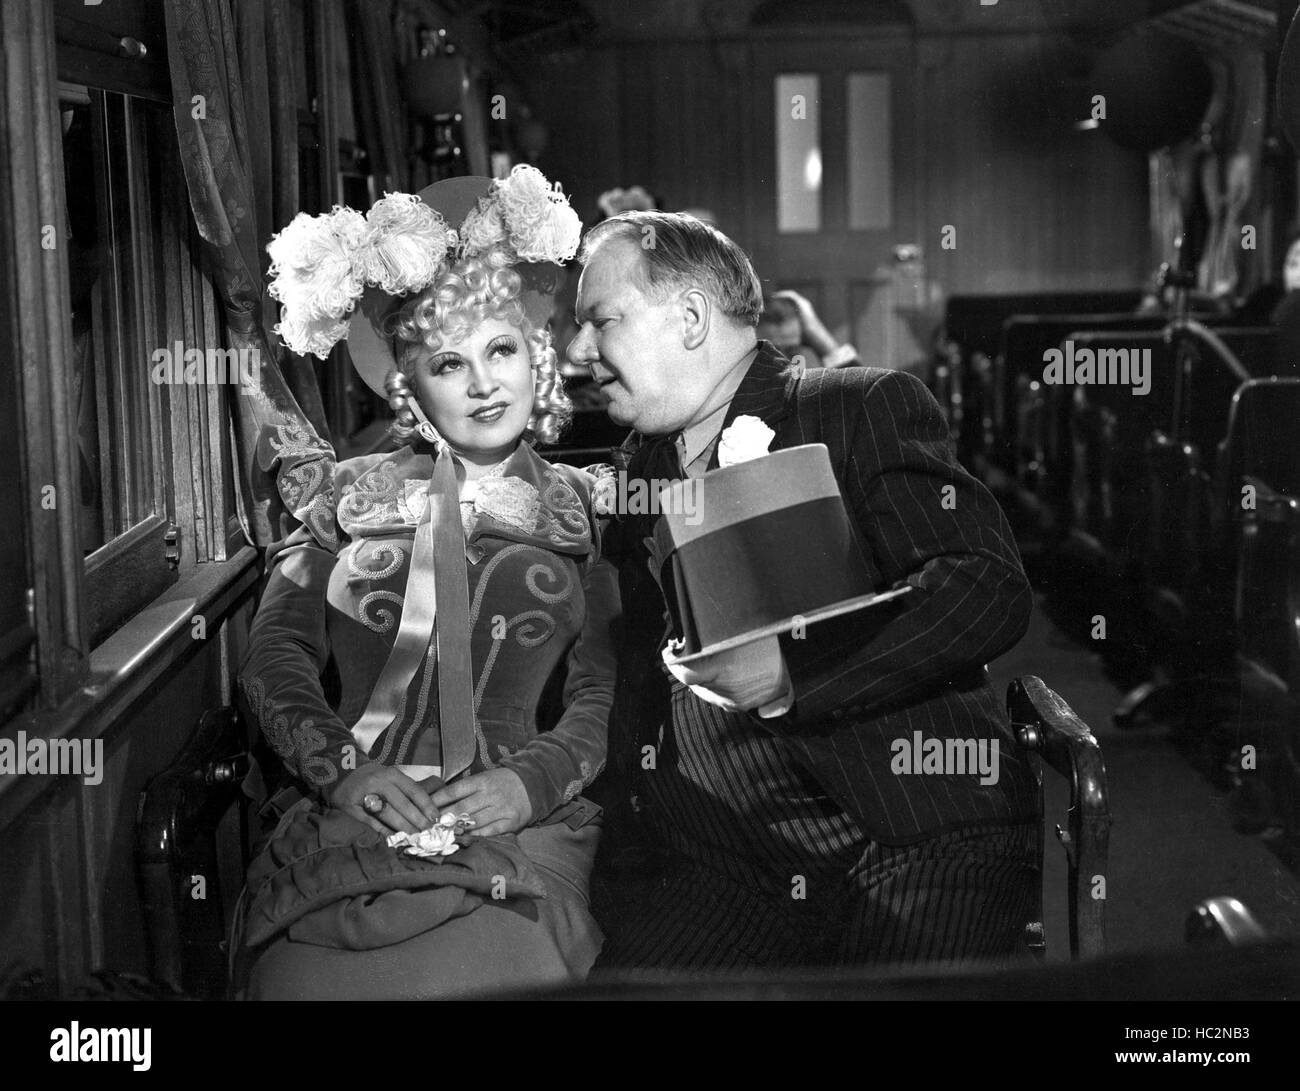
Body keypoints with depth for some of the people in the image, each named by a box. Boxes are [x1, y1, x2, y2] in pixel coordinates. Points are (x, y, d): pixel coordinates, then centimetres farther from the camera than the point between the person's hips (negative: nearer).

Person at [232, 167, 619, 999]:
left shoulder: (581, 510, 13)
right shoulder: (351, 494, 16)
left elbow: (608, 688, 5)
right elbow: (279, 652, 9)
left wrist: (533, 779, -11)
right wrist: (341, 766, -6)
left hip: (517, 830, -1)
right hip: (349, 820, 1)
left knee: (485, 966, -26)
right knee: (312, 975, -23)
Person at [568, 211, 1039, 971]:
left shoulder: (867, 408, 2)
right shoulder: (634, 470, 19)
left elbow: (991, 589, -11)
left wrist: (792, 676, -20)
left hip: (920, 842, -3)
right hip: (732, 874, 4)